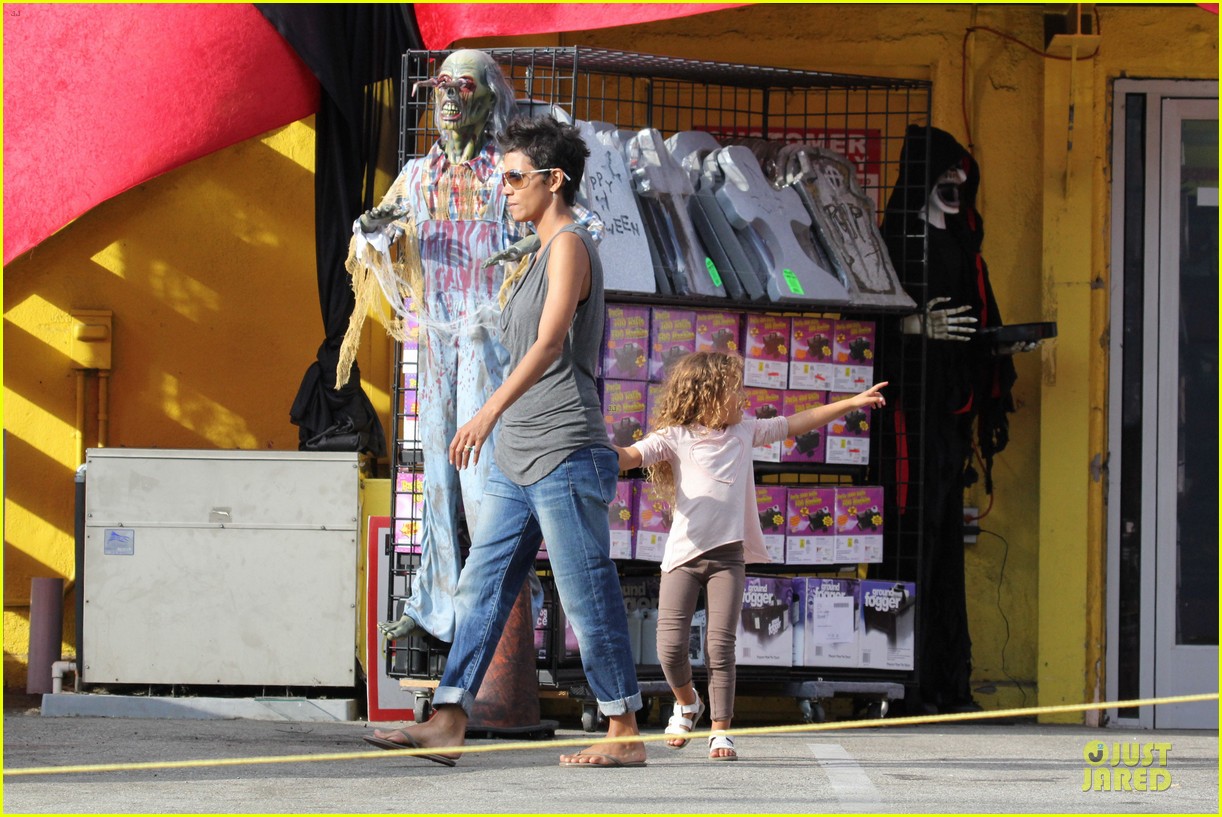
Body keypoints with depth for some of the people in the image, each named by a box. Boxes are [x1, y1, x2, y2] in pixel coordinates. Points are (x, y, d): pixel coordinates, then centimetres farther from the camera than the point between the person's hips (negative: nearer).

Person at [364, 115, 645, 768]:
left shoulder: (571, 246, -10)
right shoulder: (538, 256, 20)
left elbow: (551, 341, -24)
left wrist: (491, 411, -34)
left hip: (564, 456, -10)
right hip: (516, 461, 10)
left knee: (588, 600, -5)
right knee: (480, 590, 4)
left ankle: (625, 733, 0)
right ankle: (448, 722, 3)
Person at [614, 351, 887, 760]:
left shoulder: (744, 432, 14)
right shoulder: (675, 438, -1)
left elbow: (796, 423, 23)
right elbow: (630, 457, -12)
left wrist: (852, 403, 26)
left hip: (728, 555, 3)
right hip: (683, 554, -3)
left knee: (721, 645, -6)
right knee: (671, 645, -6)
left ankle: (721, 730, 1)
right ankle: (686, 703, 23)